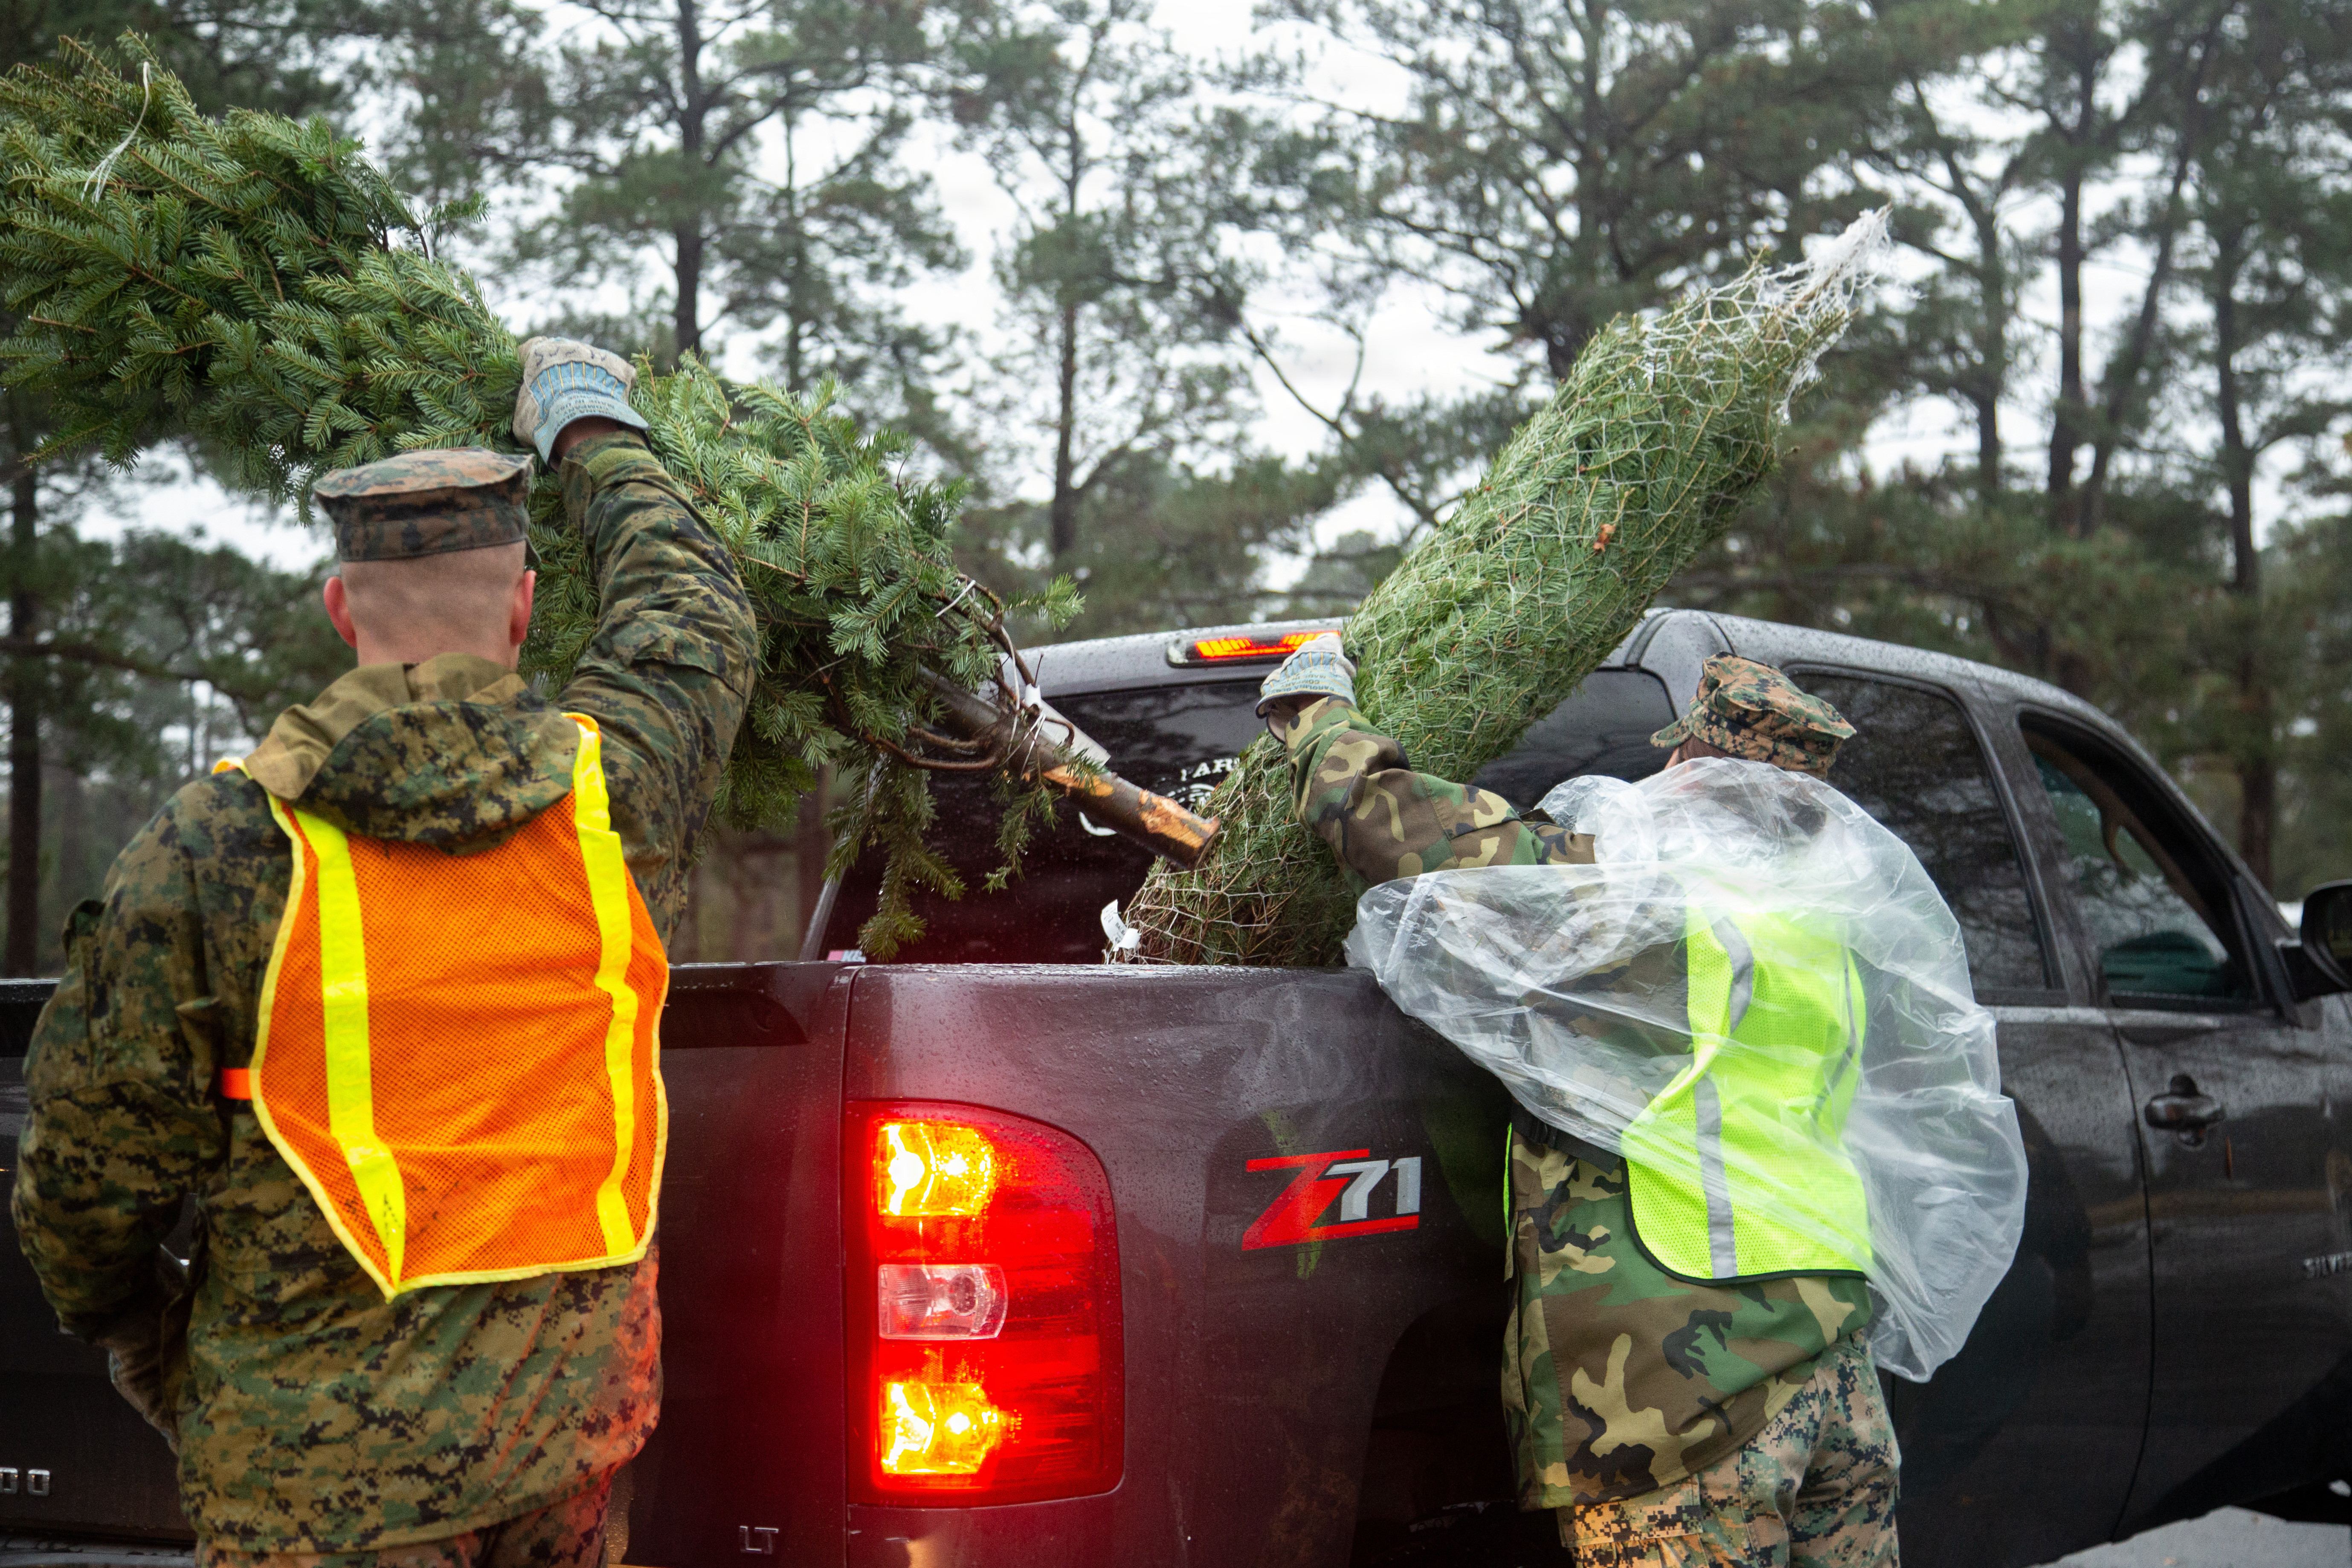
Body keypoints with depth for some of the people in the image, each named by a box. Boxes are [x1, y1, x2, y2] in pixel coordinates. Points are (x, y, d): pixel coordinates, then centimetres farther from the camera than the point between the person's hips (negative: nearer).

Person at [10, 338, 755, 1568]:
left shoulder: (215, 853, -11)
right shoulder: (611, 795, -4)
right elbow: (694, 615, 19)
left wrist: (125, 1322, 18)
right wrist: (594, 434, 35)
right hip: (572, 1421, 3)